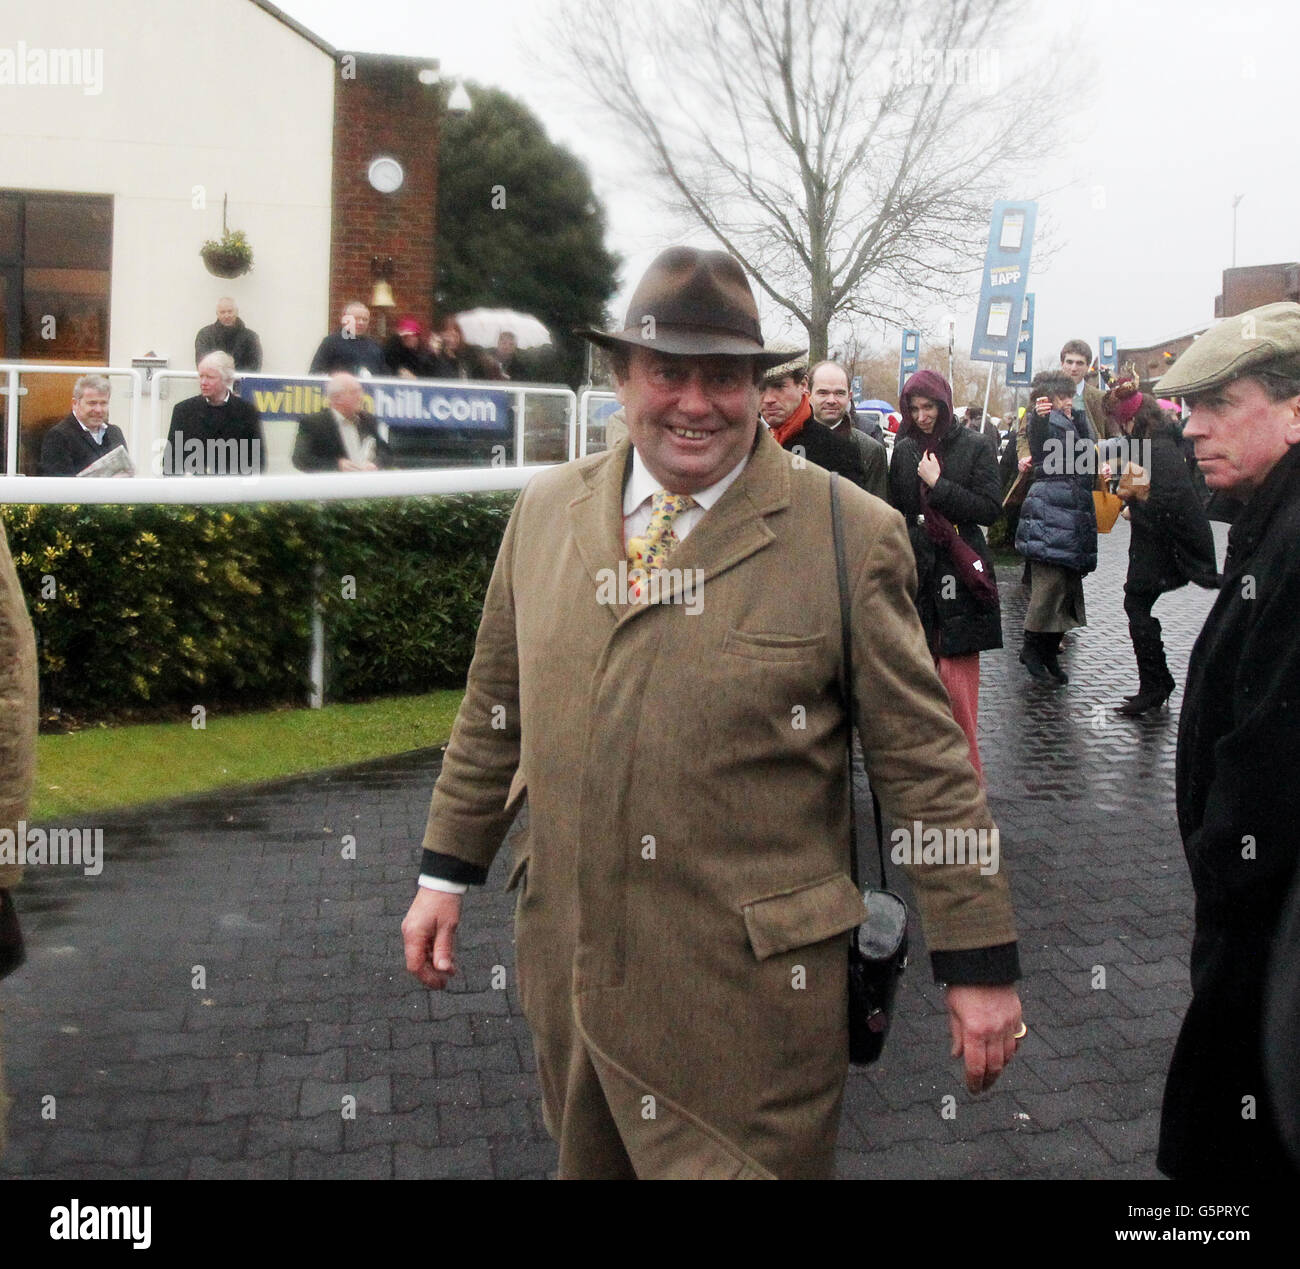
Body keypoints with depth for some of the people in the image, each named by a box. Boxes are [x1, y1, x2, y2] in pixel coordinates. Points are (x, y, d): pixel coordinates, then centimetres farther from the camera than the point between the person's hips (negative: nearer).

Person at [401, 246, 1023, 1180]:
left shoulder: (850, 534, -9)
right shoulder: (545, 509, 3)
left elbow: (925, 763, -8)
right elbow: (496, 708, 11)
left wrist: (980, 963, -5)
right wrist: (448, 871, 14)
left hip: (752, 993, -4)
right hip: (568, 965, 5)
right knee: (589, 1160, 22)